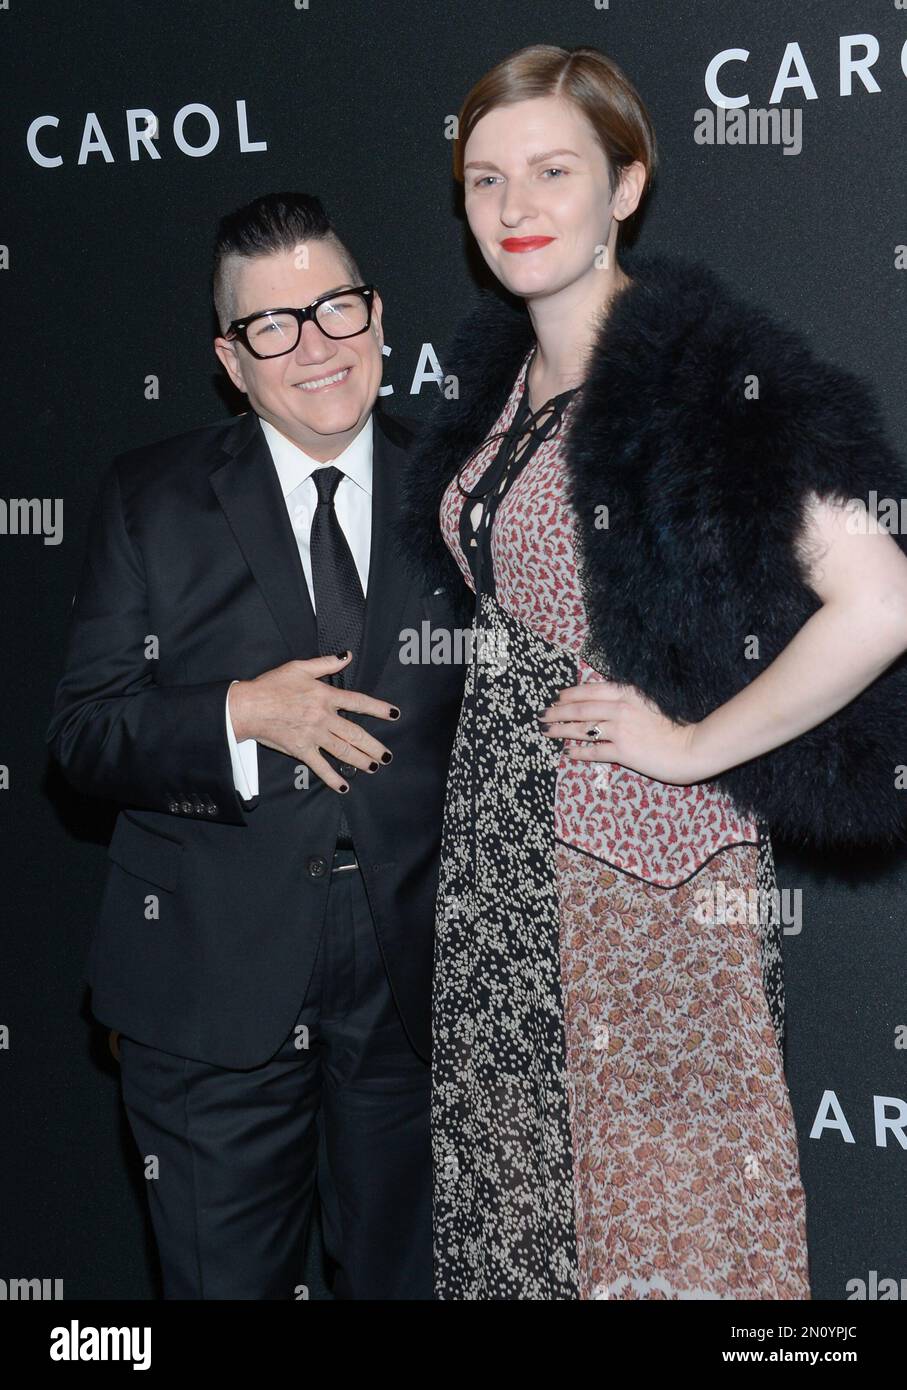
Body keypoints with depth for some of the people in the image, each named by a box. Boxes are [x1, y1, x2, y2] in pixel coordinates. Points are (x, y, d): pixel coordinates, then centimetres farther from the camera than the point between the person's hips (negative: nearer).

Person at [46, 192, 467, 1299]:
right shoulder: (152, 499, 1)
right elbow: (82, 734, -2)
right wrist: (238, 716, -19)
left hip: (415, 985, 1)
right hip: (213, 988, -1)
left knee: (407, 1275, 15)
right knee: (223, 1282, 11)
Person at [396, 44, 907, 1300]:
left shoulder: (712, 374, -16)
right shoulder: (500, 371, 9)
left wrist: (692, 746, -17)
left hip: (646, 849, -7)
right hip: (497, 831, 7)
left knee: (653, 1186, 4)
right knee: (509, 1167, 15)